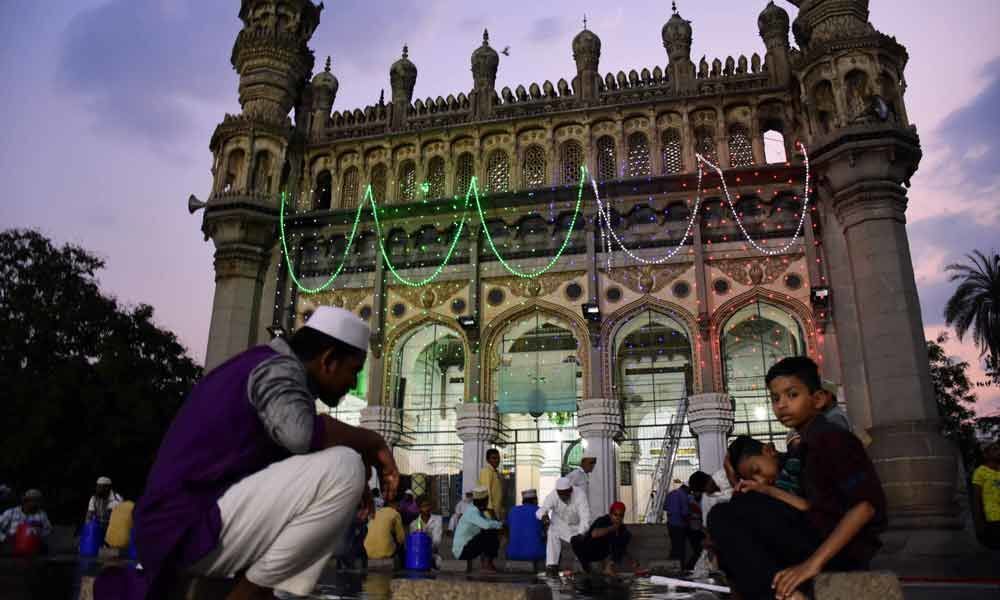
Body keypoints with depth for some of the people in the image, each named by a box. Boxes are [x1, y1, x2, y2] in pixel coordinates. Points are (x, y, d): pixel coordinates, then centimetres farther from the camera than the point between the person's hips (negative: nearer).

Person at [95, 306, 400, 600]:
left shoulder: (265, 366, 18)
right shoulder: (279, 365, -11)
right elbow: (300, 431, -32)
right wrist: (372, 442, -15)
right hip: (193, 525, -10)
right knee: (344, 467, -20)